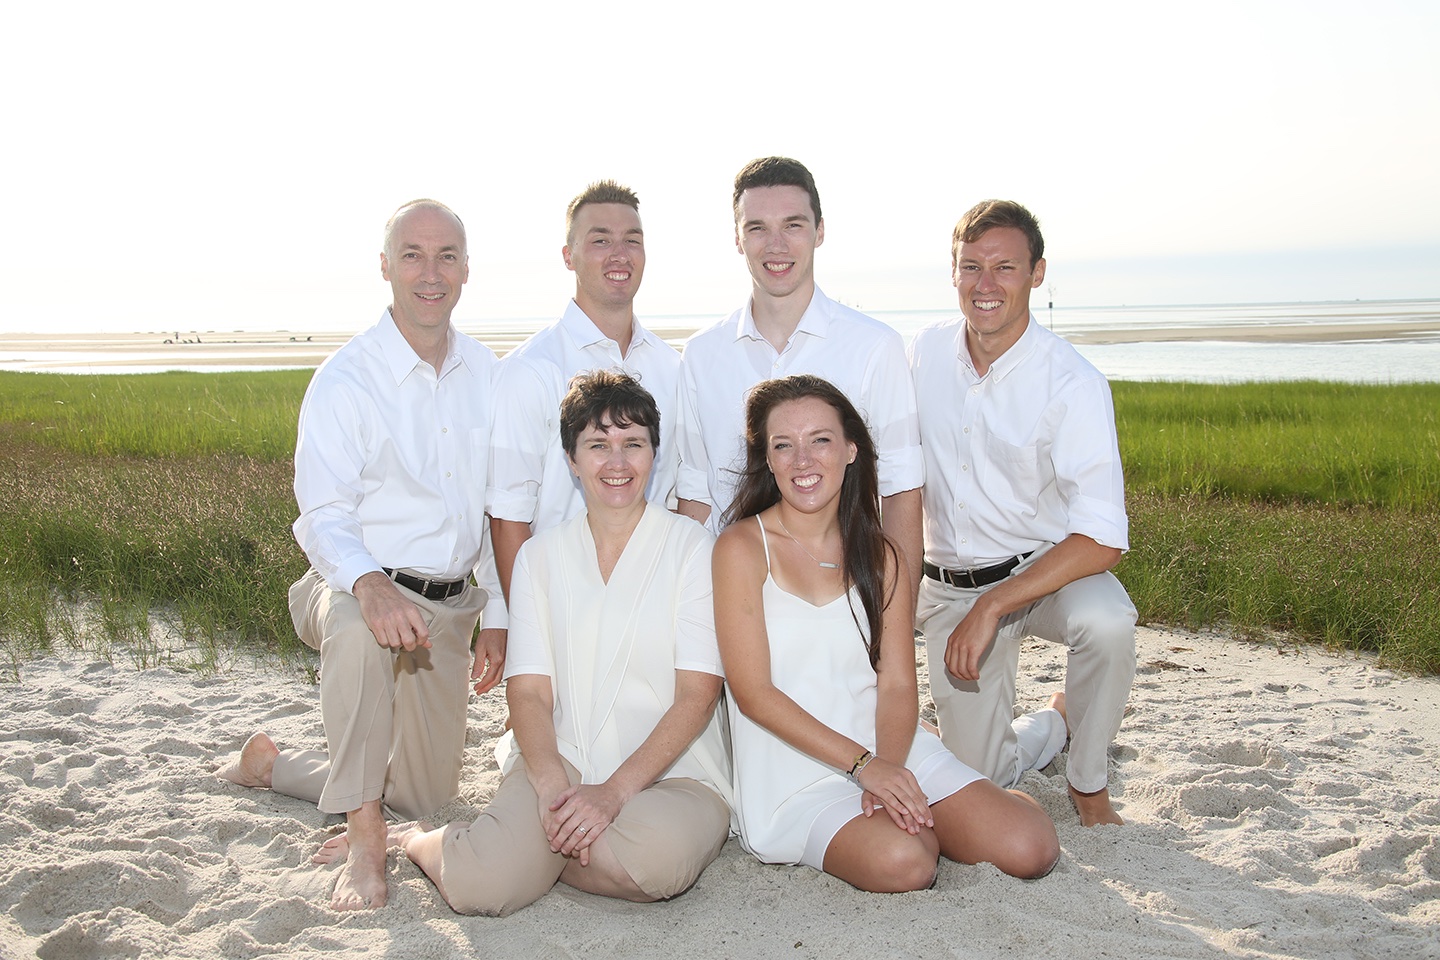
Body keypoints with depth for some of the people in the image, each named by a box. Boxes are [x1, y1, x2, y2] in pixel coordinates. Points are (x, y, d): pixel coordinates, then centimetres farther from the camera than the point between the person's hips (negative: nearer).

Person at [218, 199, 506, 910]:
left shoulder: (486, 376, 3)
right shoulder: (345, 380, -13)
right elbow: (323, 517, -19)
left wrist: (498, 616, 8)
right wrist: (370, 584, -40)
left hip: (448, 605, 5)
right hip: (357, 588, -5)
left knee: (427, 798, 13)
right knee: (359, 631, -43)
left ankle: (269, 767, 37)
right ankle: (363, 844, -26)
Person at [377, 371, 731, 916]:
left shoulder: (690, 547, 0)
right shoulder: (540, 555, 10)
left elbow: (697, 695, -6)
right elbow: (528, 692, 3)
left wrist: (615, 791, -18)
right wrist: (553, 787, -16)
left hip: (670, 773, -1)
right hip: (560, 763, 1)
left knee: (659, 855, -36)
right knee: (480, 886, -26)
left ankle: (529, 853, -7)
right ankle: (419, 842, 8)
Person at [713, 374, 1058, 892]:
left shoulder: (880, 556, 8)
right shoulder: (743, 548, -6)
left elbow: (897, 685, 2)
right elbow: (753, 692, -11)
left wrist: (890, 765, -19)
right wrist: (863, 765, -17)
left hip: (889, 752, 4)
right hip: (793, 775, -4)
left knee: (1029, 848, -13)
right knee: (899, 863, -30)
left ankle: (911, 814, 13)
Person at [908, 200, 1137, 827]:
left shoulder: (1073, 385, -19)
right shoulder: (925, 353, -4)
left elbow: (1102, 539, -26)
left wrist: (989, 610, -31)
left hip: (1046, 567, -3)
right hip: (947, 582, 3)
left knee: (1103, 620, -38)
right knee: (979, 779, 1)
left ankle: (1089, 783, -8)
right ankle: (1056, 722, 37)